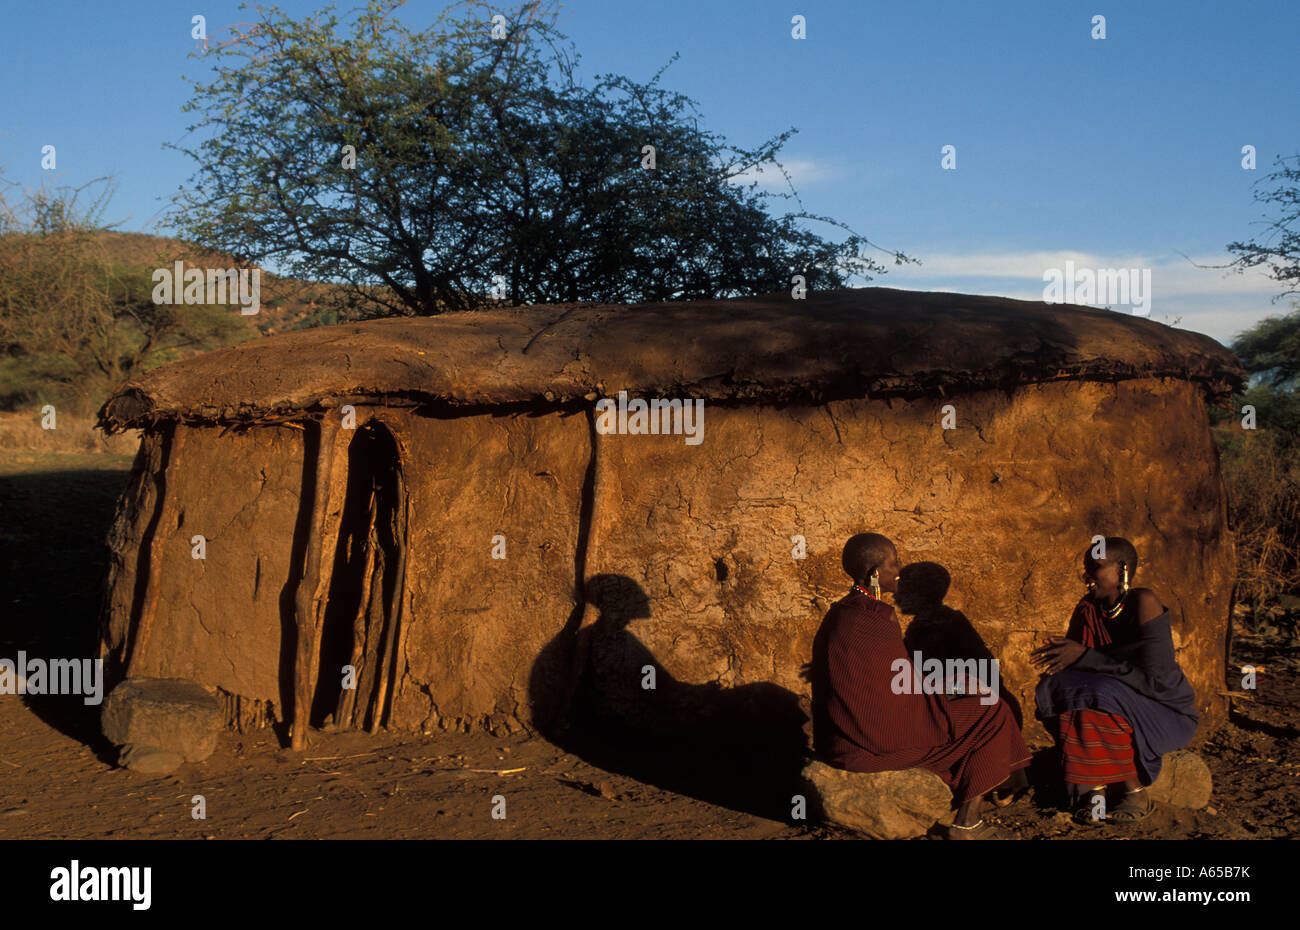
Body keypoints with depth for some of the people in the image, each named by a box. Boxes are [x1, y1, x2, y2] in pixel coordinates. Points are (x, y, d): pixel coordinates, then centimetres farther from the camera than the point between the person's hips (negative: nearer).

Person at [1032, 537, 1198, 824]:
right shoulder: (1087, 608, -1)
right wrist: (1056, 655, -20)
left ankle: (1135, 793, -15)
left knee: (1103, 695, -32)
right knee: (1057, 686, -19)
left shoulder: (1143, 602, -20)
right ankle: (1094, 788, -16)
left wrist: (1084, 656, -27)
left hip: (1167, 712, -6)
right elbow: (1070, 658, 4)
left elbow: (1152, 676, -27)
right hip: (1122, 707, 6)